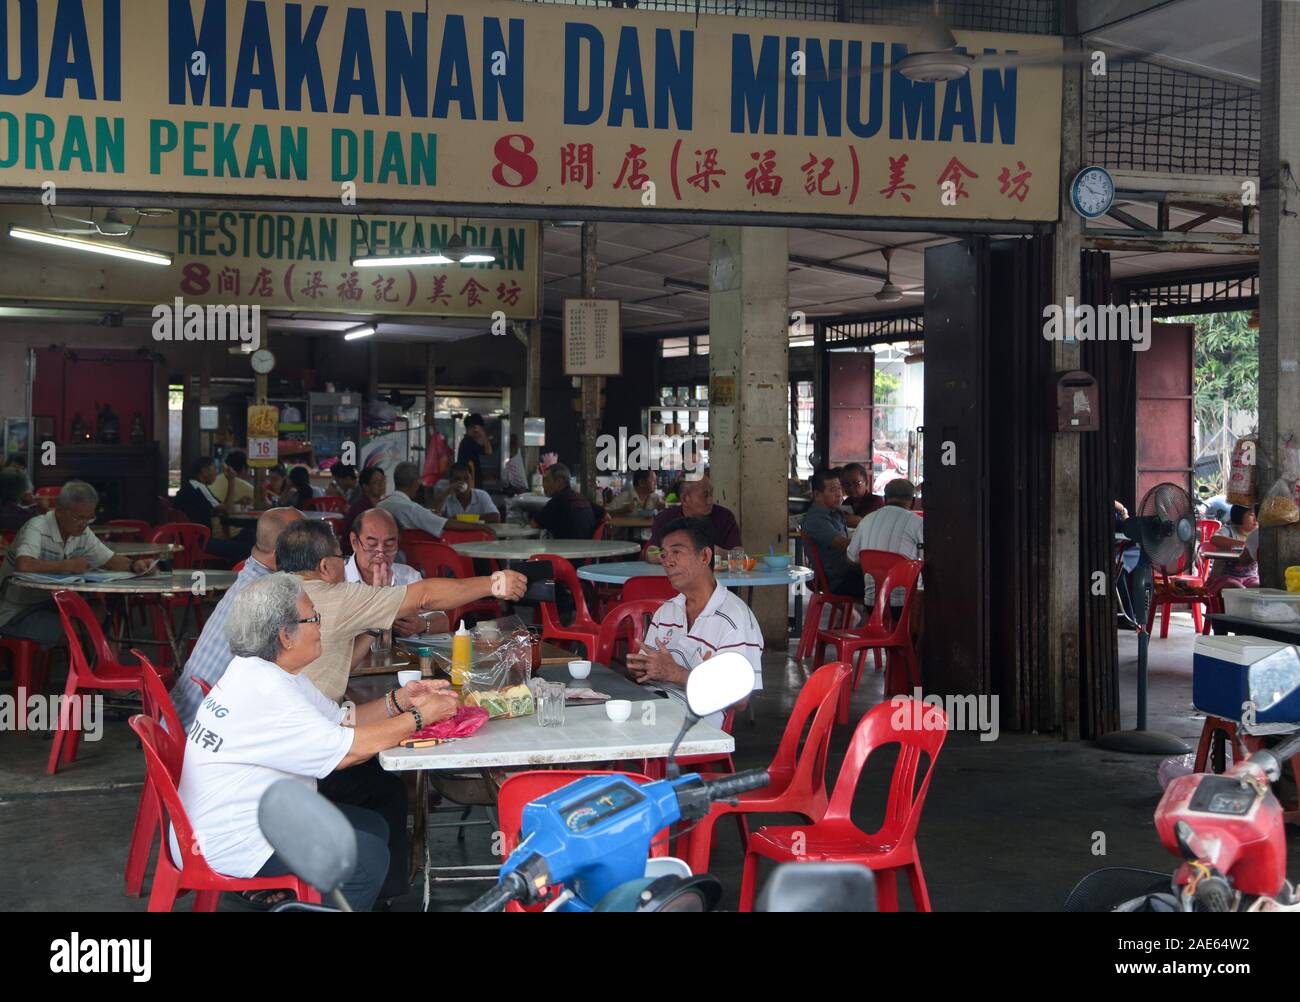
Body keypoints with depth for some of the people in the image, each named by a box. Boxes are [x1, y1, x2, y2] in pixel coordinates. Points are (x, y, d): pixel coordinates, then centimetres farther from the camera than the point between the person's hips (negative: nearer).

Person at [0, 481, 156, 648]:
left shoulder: (82, 532, 4)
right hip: (16, 614, -7)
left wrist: (133, 565, -11)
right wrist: (68, 565, -26)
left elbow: (110, 560, 11)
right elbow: (23, 565, -37)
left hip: (51, 606, 7)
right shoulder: (37, 527, -19)